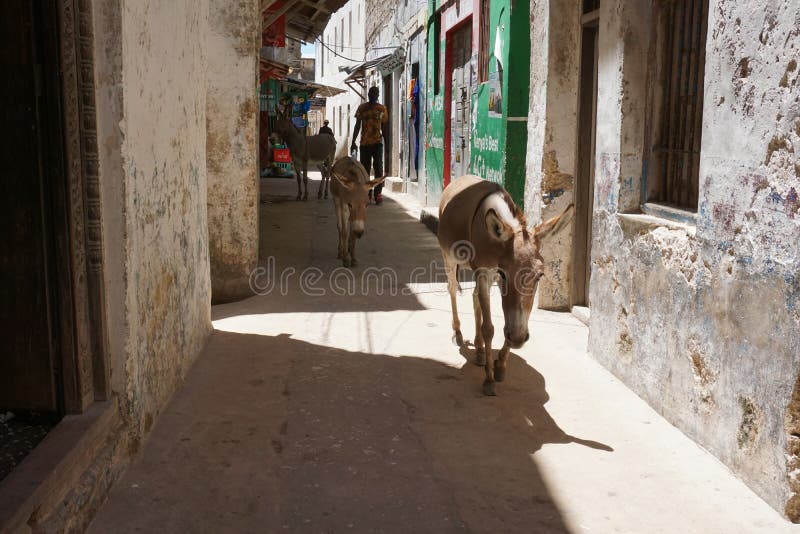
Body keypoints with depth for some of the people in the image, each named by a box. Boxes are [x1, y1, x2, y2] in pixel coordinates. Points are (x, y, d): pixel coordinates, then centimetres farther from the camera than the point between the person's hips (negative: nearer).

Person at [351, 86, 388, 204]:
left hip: (378, 142, -2)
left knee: (378, 168, -8)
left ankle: (378, 193, -7)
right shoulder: (362, 108, 8)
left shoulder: (382, 109, 6)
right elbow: (357, 126, 9)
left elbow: (384, 127, 9)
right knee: (365, 169, 5)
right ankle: (367, 193, 12)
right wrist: (353, 142, 5)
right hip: (364, 142, 2)